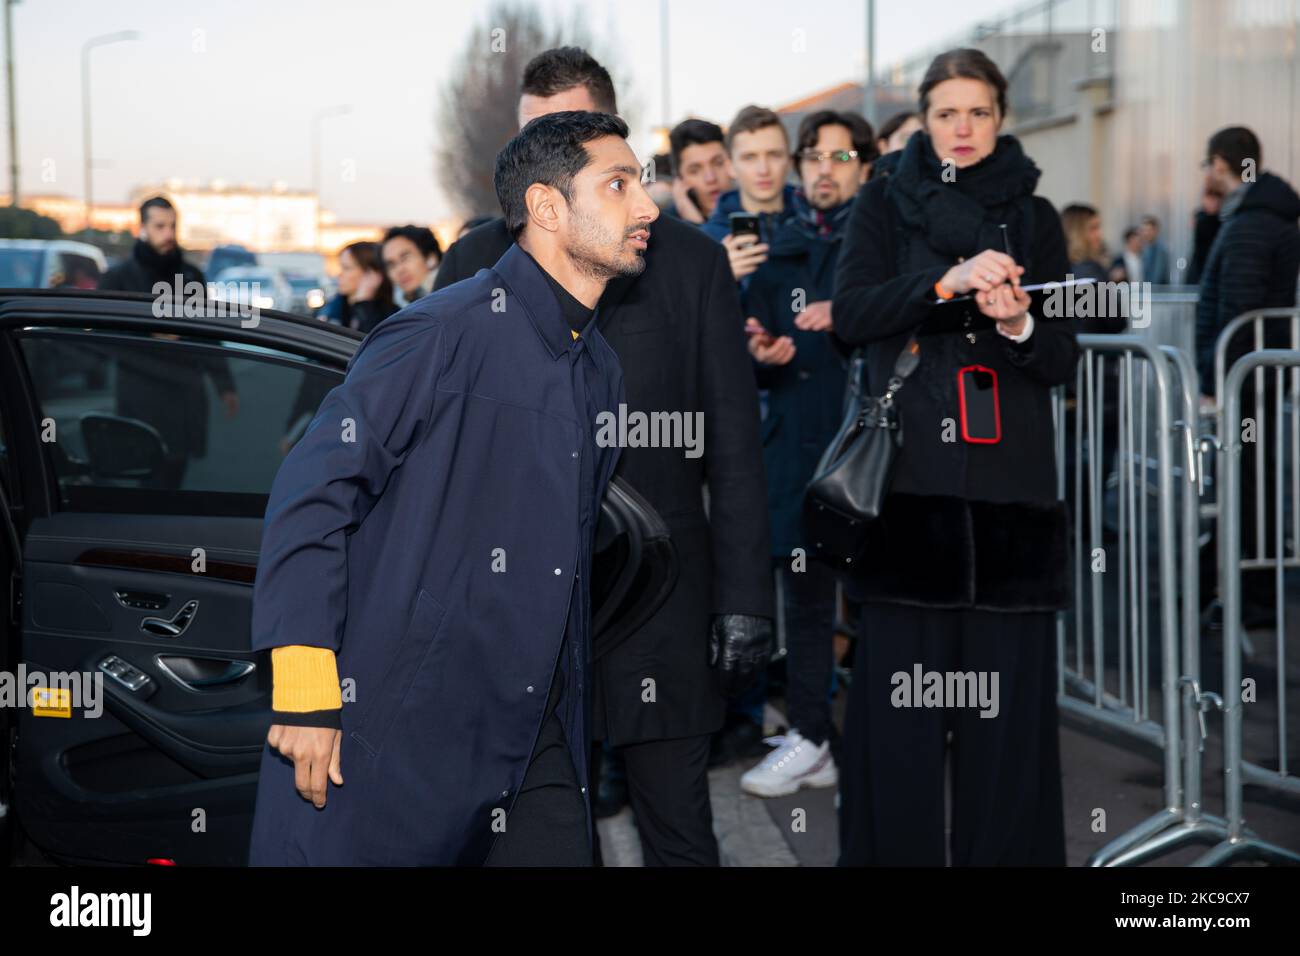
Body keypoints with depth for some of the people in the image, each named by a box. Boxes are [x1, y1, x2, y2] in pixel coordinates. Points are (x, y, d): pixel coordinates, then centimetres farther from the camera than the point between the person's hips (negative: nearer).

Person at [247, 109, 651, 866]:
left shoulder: (600, 372, 13)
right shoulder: (447, 332, -11)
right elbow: (311, 494, -14)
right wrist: (305, 691, -19)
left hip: (534, 742, 7)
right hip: (398, 733, -7)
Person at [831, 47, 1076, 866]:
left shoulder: (1034, 217, 14)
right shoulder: (886, 204, 11)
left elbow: (1063, 361, 10)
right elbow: (852, 313, -5)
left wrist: (1019, 324, -12)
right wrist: (950, 280, -18)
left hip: (1011, 482, 1)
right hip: (908, 475, -1)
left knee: (1009, 698, -1)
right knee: (900, 696, -2)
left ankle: (1005, 851, 8)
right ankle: (895, 850, 8)